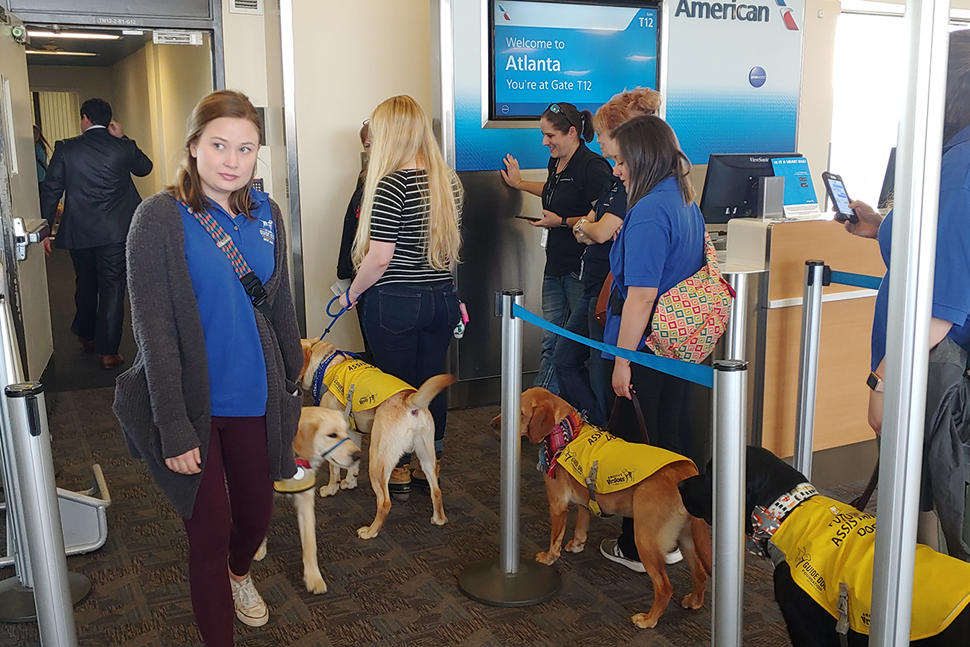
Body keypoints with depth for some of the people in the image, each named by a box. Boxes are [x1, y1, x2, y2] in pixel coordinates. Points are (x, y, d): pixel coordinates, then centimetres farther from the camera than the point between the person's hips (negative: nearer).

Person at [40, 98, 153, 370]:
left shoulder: (66, 149, -3)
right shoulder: (123, 147, -5)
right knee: (112, 288, 2)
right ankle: (108, 351, 0)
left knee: (85, 285, 21)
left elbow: (51, 190, -2)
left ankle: (86, 336, 39)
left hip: (78, 232, 2)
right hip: (115, 232, -2)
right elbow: (144, 167, 16)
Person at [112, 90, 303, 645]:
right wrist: (173, 426, -18)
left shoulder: (267, 214, 2)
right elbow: (153, 329, -16)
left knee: (257, 512, 20)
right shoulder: (161, 217, -14)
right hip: (194, 402, -5)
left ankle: (239, 573, 54)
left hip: (256, 399, 5)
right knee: (210, 531, 4)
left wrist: (292, 385, 13)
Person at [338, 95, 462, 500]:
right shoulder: (448, 180, 5)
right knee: (433, 383, 14)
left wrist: (352, 293, -5)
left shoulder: (391, 184, -18)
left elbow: (379, 257, -20)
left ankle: (399, 471, 20)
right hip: (442, 299, 7)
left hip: (395, 304, -6)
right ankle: (430, 466, 27)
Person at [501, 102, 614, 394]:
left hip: (583, 268, -9)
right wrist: (519, 183, 46)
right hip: (556, 265, 9)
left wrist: (562, 221, -15)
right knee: (551, 342, 12)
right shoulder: (557, 163, 12)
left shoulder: (593, 166, -16)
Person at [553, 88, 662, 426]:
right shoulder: (621, 177, 15)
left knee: (603, 375, 0)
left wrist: (585, 226, 0)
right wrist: (587, 228, -10)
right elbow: (583, 228, 13)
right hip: (597, 287, 11)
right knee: (565, 360, 18)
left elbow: (600, 232, -22)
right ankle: (596, 428, 28)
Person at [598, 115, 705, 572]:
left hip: (645, 347, -9)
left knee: (637, 447, 3)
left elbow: (642, 295, -23)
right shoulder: (686, 202, 9)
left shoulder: (649, 213, -20)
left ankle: (638, 547, 15)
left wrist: (622, 360, -19)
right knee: (669, 437, 17)